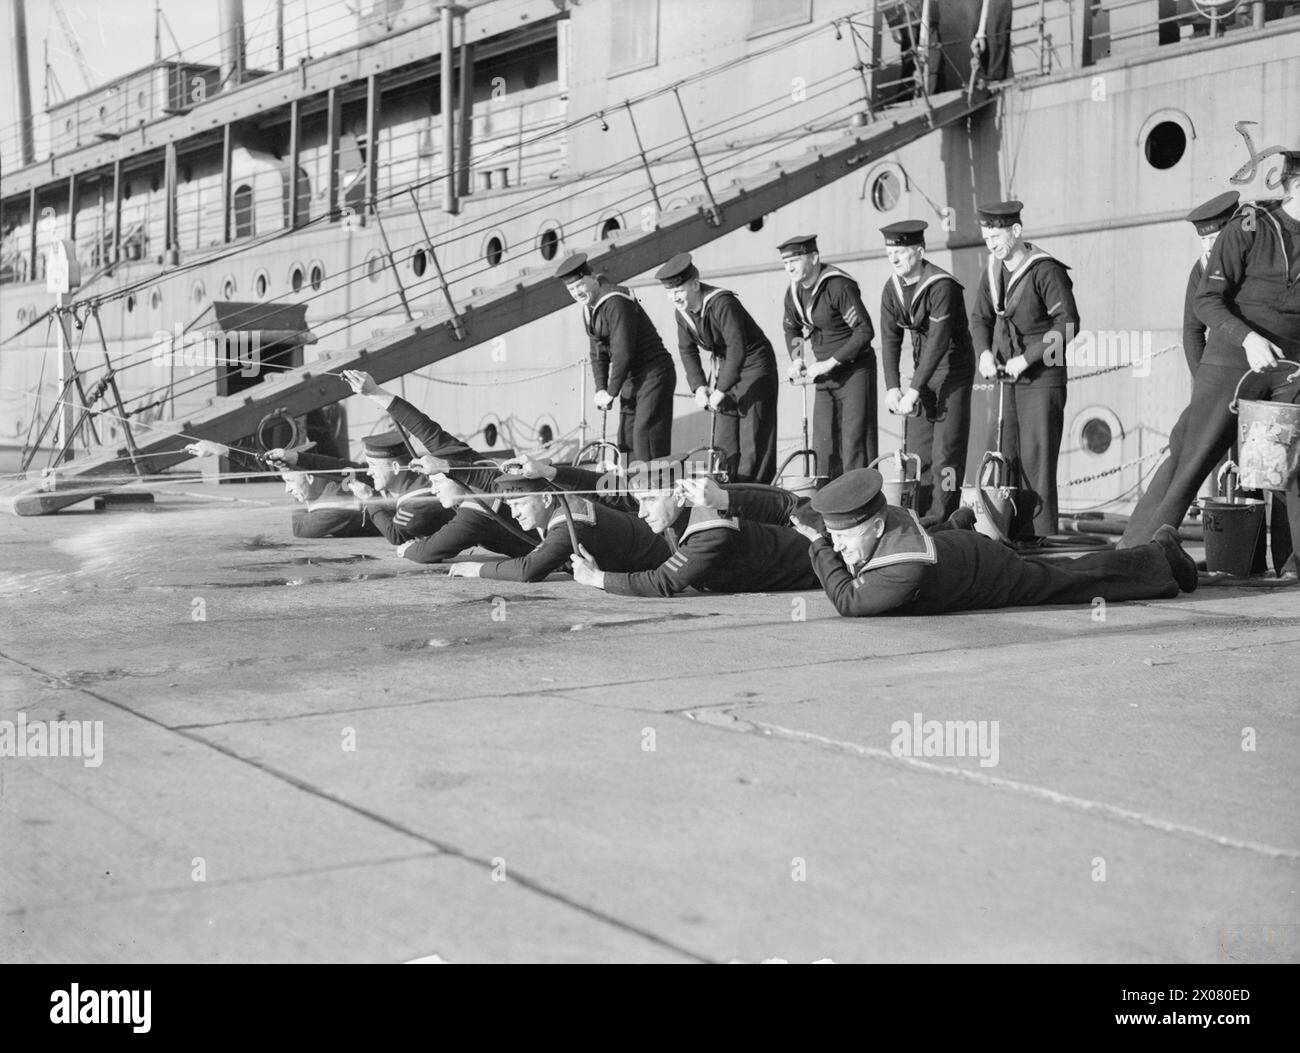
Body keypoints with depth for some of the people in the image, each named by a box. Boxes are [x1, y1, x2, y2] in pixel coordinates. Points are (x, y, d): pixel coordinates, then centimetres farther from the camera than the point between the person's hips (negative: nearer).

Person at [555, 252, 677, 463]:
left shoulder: (616, 303, -20)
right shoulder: (589, 308, 10)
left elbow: (623, 352, -24)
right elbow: (598, 352, 15)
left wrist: (611, 392, -17)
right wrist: (601, 389, 2)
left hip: (654, 375, -10)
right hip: (631, 379, 10)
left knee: (645, 437, -17)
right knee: (626, 439, 8)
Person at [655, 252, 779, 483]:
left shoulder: (722, 304, -30)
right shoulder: (682, 312, -5)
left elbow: (737, 349, -34)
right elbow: (687, 350, 5)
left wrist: (720, 390, -31)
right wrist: (699, 386, -8)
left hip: (754, 366, -8)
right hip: (725, 367, 8)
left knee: (753, 437, -8)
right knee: (724, 438, 6)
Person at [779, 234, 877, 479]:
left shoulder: (839, 286, -20)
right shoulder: (794, 292, 3)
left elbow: (865, 332, -22)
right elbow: (791, 328, 22)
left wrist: (830, 363, -22)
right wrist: (796, 360, 4)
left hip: (855, 370, -7)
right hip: (825, 375, 7)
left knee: (855, 442, -9)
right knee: (823, 444, 6)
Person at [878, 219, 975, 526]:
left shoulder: (942, 287, -23)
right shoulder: (892, 288, 0)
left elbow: (938, 342, -26)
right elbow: (890, 339, 1)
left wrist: (914, 390, -28)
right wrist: (892, 387, -10)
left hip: (953, 368, -7)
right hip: (923, 368, 7)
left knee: (946, 446, -8)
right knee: (916, 445, 5)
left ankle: (941, 517, -4)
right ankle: (919, 515, 11)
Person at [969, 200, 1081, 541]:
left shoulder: (1045, 270, -13)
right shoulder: (993, 270, 9)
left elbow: (1067, 324, -17)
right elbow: (980, 318, 17)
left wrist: (1027, 358, -19)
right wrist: (985, 352, -2)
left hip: (1042, 377, -7)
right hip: (1007, 376, 7)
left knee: (1037, 458, -7)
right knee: (1007, 456, 6)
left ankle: (1040, 535, -3)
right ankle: (1013, 535, 11)